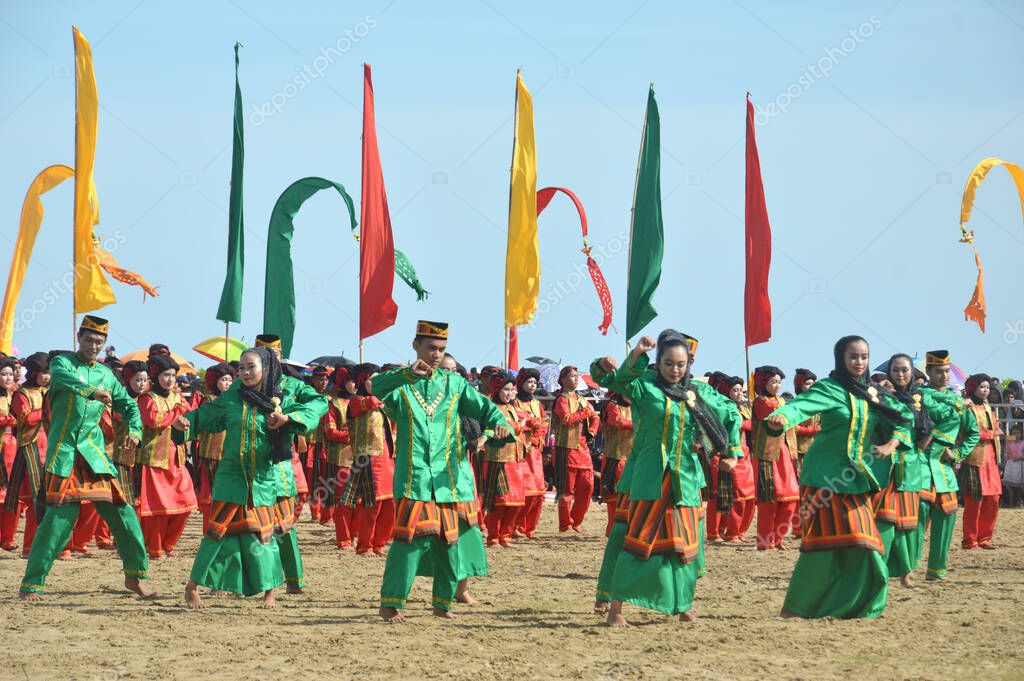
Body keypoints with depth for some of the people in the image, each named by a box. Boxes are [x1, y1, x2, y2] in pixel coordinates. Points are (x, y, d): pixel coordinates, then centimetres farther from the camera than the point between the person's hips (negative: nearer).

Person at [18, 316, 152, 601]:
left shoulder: (106, 374, 16)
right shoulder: (63, 362, 2)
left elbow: (129, 405, 24)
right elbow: (61, 377, -23)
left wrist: (134, 430, 2)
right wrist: (93, 392, -41)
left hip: (94, 453, 5)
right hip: (64, 452, -5)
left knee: (122, 511, 0)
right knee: (59, 517, -12)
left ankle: (135, 575, 14)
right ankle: (31, 585, -6)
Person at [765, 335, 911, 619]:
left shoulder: (872, 395, 13)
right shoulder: (829, 390, -7)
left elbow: (901, 422, 22)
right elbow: (801, 405, -25)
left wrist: (890, 446, 2)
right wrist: (780, 419, -47)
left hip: (858, 479, 6)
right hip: (827, 476, -6)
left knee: (858, 542, 4)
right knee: (826, 541, -11)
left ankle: (853, 605, 16)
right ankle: (794, 608, -5)